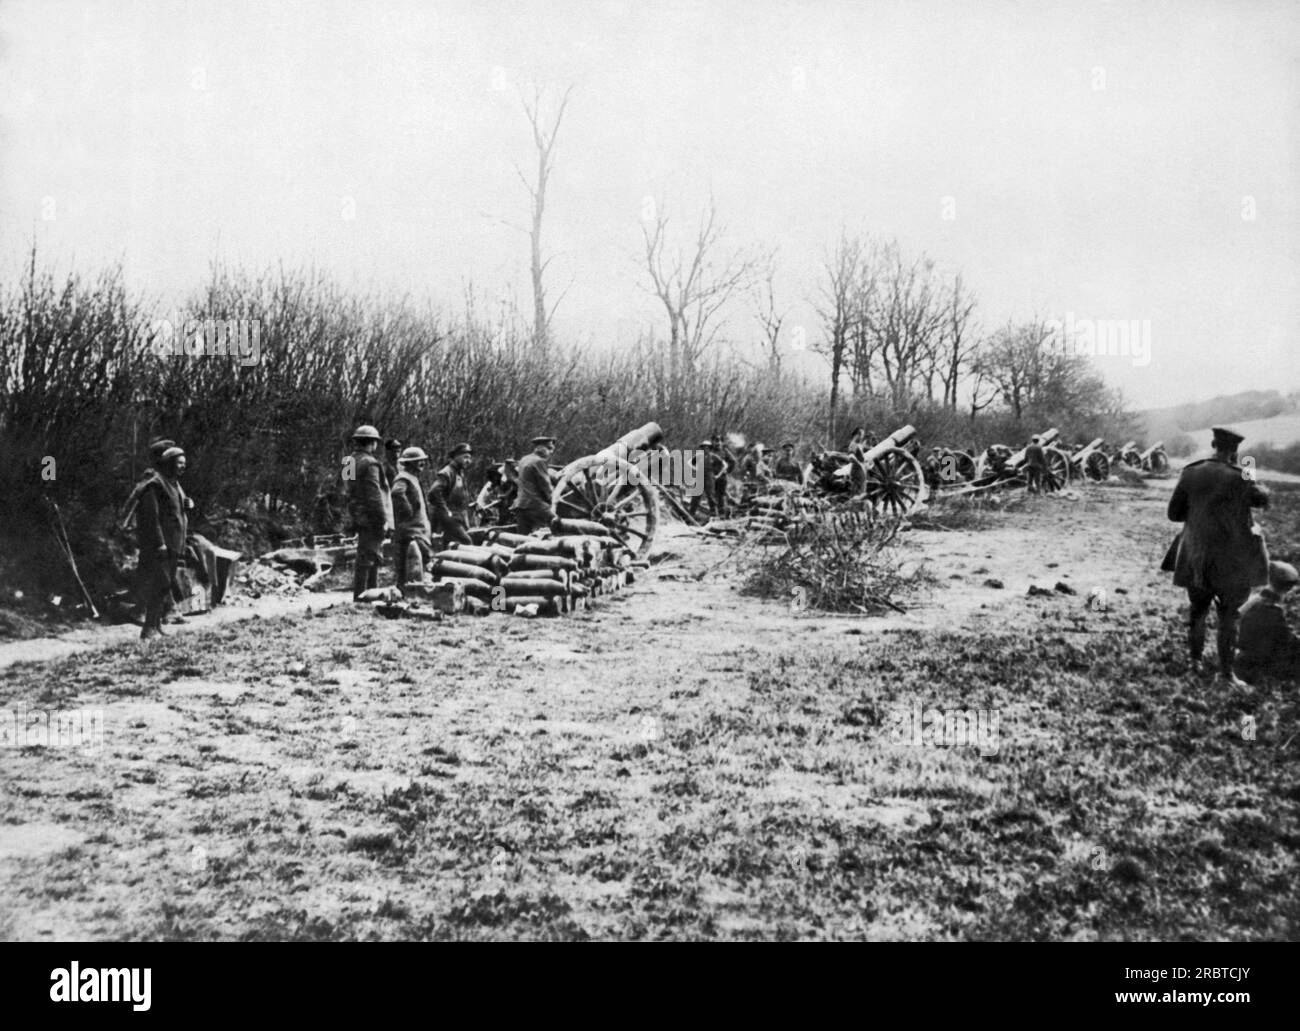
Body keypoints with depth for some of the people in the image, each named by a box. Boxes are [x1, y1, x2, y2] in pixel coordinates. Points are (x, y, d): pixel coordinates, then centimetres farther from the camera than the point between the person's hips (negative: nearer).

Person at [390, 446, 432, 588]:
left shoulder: (414, 478, 21)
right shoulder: (403, 479, -12)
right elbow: (397, 493, -35)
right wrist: (409, 511, -27)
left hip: (421, 530, 10)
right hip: (410, 530, -10)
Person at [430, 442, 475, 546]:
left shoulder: (460, 473, 19)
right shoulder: (446, 473, -11)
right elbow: (434, 493, -24)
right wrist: (446, 511, -20)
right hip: (449, 518, -9)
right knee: (466, 543, -19)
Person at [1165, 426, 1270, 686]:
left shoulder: (1190, 473, -6)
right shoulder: (1238, 477, -15)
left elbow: (1174, 513, -1)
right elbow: (1263, 499, 4)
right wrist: (1250, 481, 22)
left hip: (1196, 555, 3)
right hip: (1231, 558, -3)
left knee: (1198, 610, 20)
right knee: (1228, 615, 6)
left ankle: (1195, 660, 32)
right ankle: (1225, 672, 8)